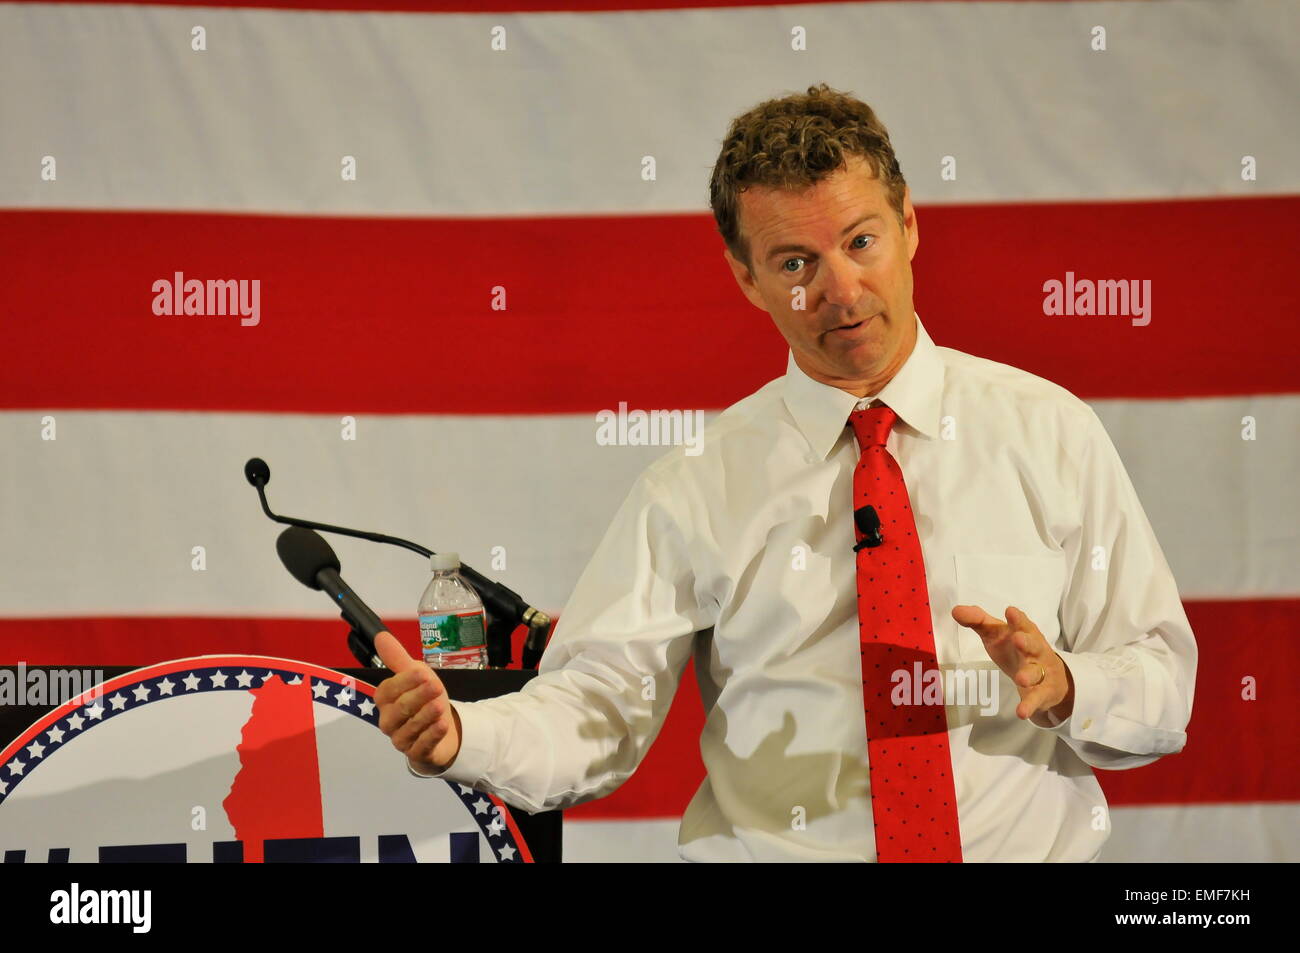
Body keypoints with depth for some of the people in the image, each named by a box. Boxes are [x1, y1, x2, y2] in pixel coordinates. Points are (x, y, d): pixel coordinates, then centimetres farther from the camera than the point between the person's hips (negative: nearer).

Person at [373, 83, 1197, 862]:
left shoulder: (1049, 433, 7)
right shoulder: (697, 490, 6)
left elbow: (1165, 695, 7)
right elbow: (599, 706, 0)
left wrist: (1064, 686, -13)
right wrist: (457, 738, -18)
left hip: (1028, 847, 1)